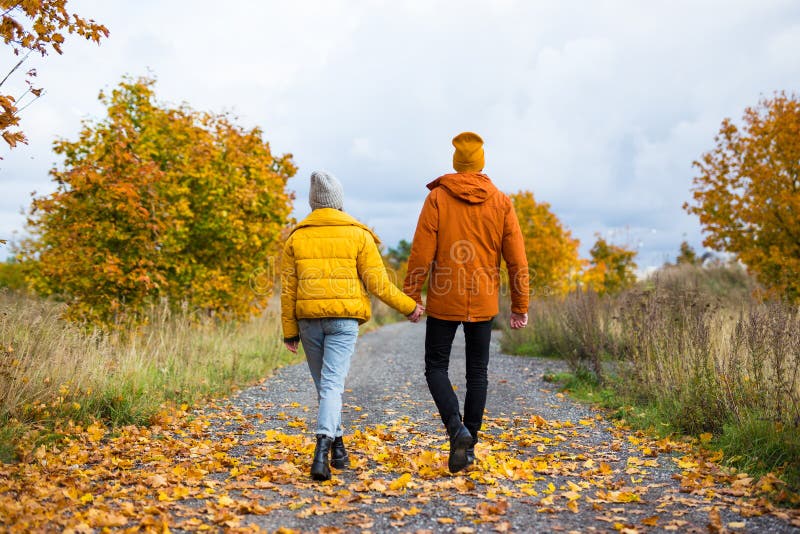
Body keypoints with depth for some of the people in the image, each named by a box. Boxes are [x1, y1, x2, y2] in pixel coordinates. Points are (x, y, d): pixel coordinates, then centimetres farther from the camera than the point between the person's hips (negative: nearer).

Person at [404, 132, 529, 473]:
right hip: (483, 304, 3)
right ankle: (469, 445, 14)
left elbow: (421, 252, -10)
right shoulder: (501, 203, 2)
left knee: (436, 368, 9)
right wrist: (520, 306, 6)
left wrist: (411, 295, -2)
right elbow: (516, 259, 1)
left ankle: (457, 428, -12)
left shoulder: (438, 197, -4)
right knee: (477, 372, 12)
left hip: (443, 302, -2)